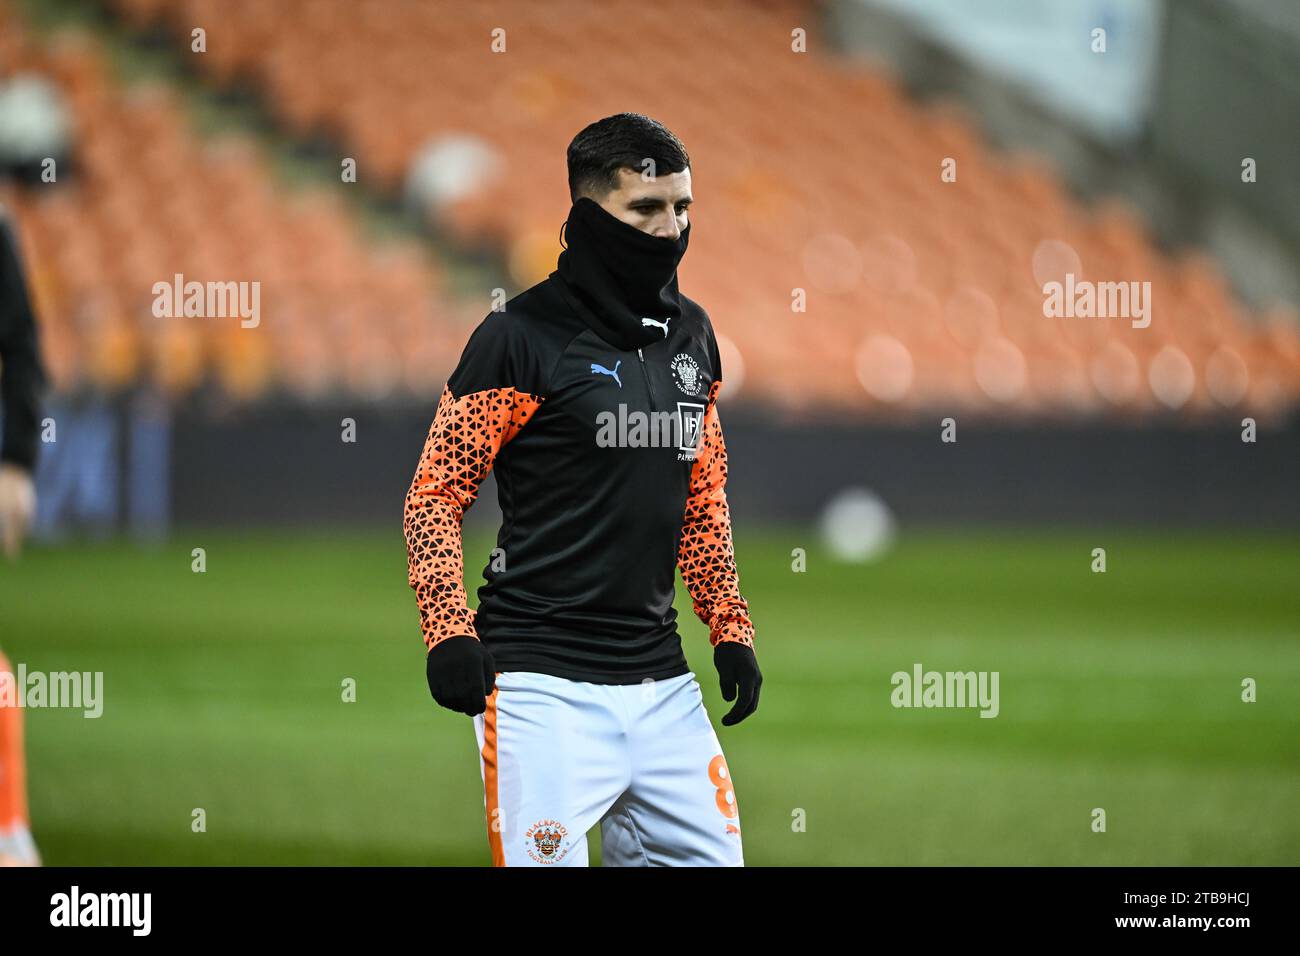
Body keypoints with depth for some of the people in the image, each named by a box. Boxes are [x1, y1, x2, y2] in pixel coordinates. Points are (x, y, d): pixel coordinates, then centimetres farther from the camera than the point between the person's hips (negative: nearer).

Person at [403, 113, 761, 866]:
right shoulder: (523, 337, -7)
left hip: (662, 683, 6)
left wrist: (731, 629, 16)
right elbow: (436, 495, -6)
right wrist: (449, 631, -17)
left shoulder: (692, 336, 13)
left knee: (710, 857, 4)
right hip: (544, 684, -6)